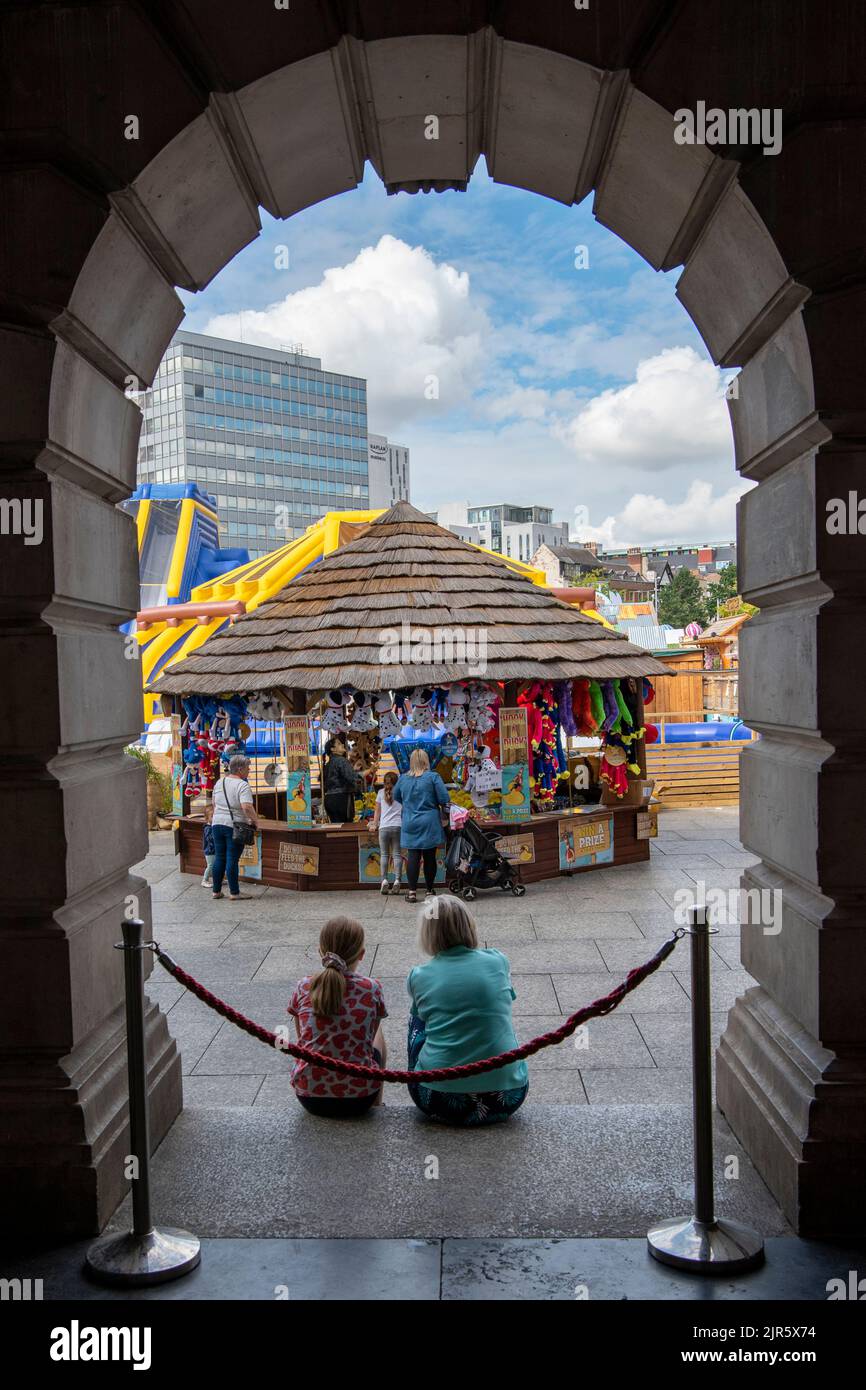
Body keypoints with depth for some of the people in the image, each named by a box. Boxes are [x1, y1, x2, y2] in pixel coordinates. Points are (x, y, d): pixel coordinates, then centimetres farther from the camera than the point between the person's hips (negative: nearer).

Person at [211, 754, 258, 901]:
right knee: (232, 859, -2)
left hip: (217, 824, 7)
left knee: (219, 857, 13)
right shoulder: (242, 785, -13)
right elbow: (247, 807, -25)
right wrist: (254, 820, -11)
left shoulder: (219, 782, 10)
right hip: (234, 826, -7)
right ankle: (234, 892, 5)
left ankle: (216, 891, 19)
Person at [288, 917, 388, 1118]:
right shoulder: (372, 989, -9)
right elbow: (368, 1038, 6)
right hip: (360, 1098, -1)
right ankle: (376, 1107, 43)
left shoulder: (303, 987, -5)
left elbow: (303, 1039, 9)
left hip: (309, 1097, 1)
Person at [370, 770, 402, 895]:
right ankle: (397, 881, -8)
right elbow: (405, 810, 16)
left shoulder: (381, 793, 11)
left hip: (384, 827, 0)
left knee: (384, 854, 4)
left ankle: (384, 880, -6)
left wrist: (374, 824, 25)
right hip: (398, 826, 0)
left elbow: (377, 811, 16)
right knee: (396, 854, 1)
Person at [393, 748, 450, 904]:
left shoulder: (403, 779, 3)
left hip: (410, 824, 2)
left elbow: (396, 797, 18)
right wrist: (440, 805, 10)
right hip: (430, 824, -2)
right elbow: (445, 799, -11)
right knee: (429, 857, 6)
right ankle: (430, 891, 15)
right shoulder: (433, 777, -8)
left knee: (413, 856, 2)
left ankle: (411, 891, -1)